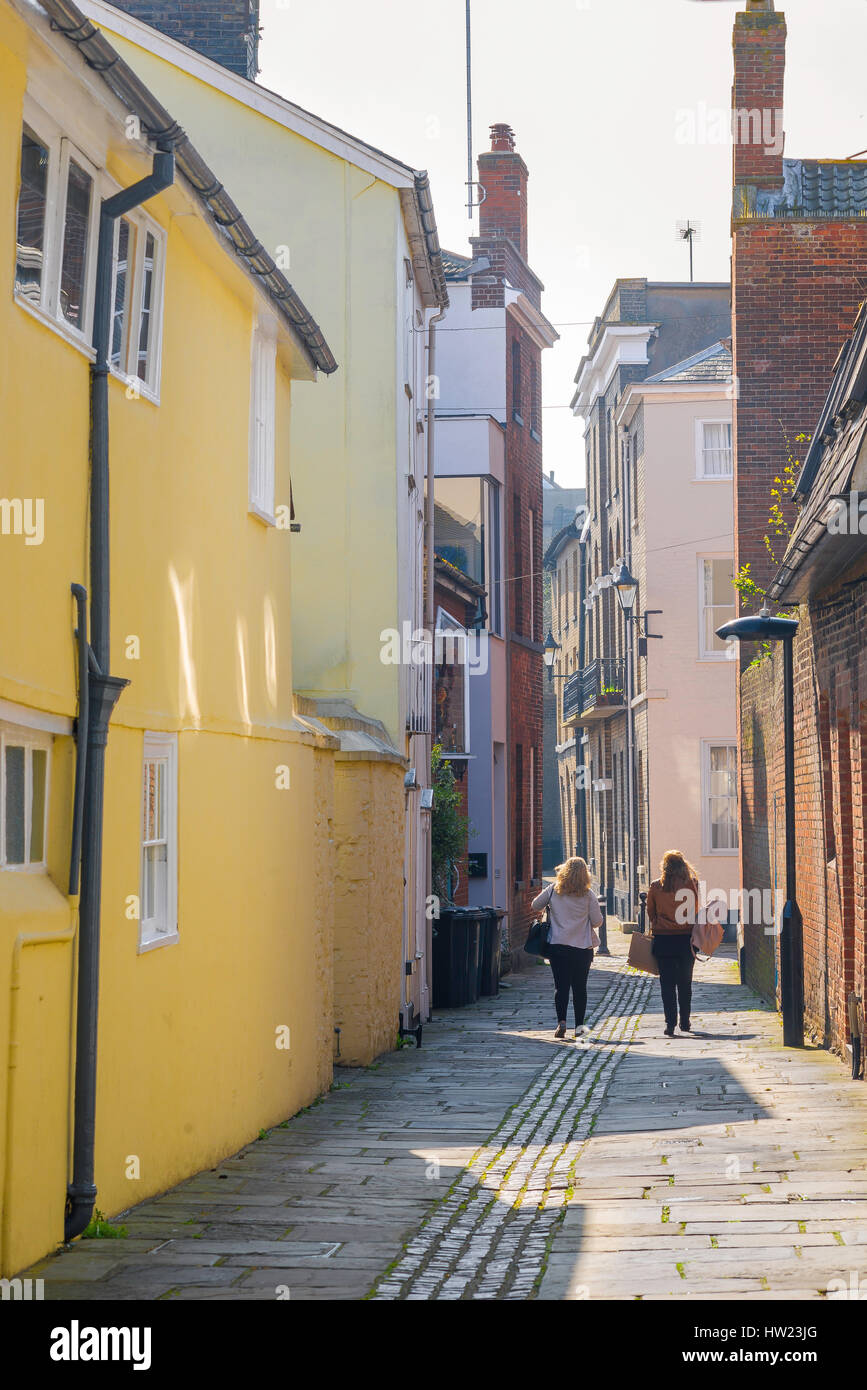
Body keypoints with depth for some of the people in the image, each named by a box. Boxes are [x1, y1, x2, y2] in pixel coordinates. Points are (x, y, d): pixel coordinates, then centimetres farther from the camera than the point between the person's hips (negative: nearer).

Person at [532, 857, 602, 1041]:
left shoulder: (553, 890, -3)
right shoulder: (588, 895, -6)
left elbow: (535, 905, 8)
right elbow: (597, 921, -4)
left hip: (558, 946, 0)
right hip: (582, 948, 0)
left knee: (561, 986, 2)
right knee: (580, 987, 10)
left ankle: (561, 1022, -13)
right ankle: (579, 1025, 13)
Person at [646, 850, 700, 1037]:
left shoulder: (656, 886, -4)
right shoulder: (691, 884, -6)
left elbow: (650, 912, 6)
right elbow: (696, 910, 1)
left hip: (663, 939, 0)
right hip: (686, 939, 0)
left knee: (667, 983, 2)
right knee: (685, 983, 12)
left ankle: (670, 1023, -8)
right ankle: (685, 1022, 18)